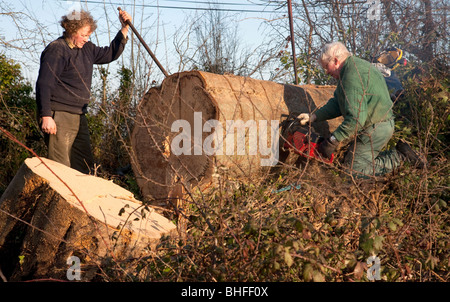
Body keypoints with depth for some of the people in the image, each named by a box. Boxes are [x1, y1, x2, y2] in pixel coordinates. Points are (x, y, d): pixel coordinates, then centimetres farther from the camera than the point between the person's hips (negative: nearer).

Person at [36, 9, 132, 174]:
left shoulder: (87, 48, 15)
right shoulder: (56, 50, -10)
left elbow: (110, 54, 26)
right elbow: (44, 84, -16)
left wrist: (124, 28, 14)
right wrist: (45, 116, -23)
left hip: (79, 117, 9)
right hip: (59, 117, -9)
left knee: (85, 164, 11)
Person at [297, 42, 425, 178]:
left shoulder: (352, 76, -24)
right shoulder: (356, 65, 12)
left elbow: (356, 118, -29)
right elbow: (337, 103, 15)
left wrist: (333, 140, -23)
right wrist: (314, 116, 6)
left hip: (375, 129, -10)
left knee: (354, 169, -6)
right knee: (350, 159, 17)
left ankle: (399, 156, -2)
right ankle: (400, 152, 14)